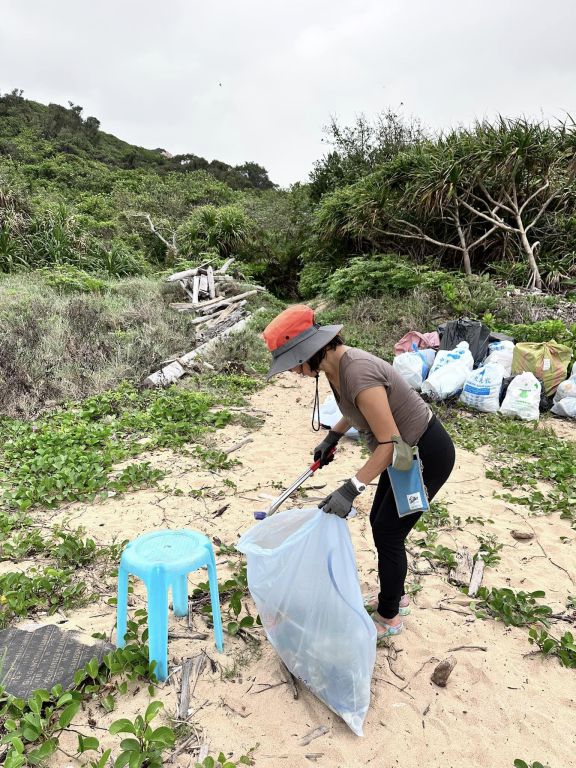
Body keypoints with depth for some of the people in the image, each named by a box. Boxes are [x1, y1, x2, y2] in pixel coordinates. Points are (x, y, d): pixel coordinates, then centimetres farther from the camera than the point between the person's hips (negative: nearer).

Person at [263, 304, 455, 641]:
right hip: (405, 450, 9)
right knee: (380, 523, 19)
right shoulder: (337, 362, -5)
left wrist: (351, 489, -31)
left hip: (427, 455, -9)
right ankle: (395, 597, 41)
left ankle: (389, 617, 26)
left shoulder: (358, 373, -33)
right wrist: (332, 437, 20)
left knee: (388, 533, 4)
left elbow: (388, 442, -29)